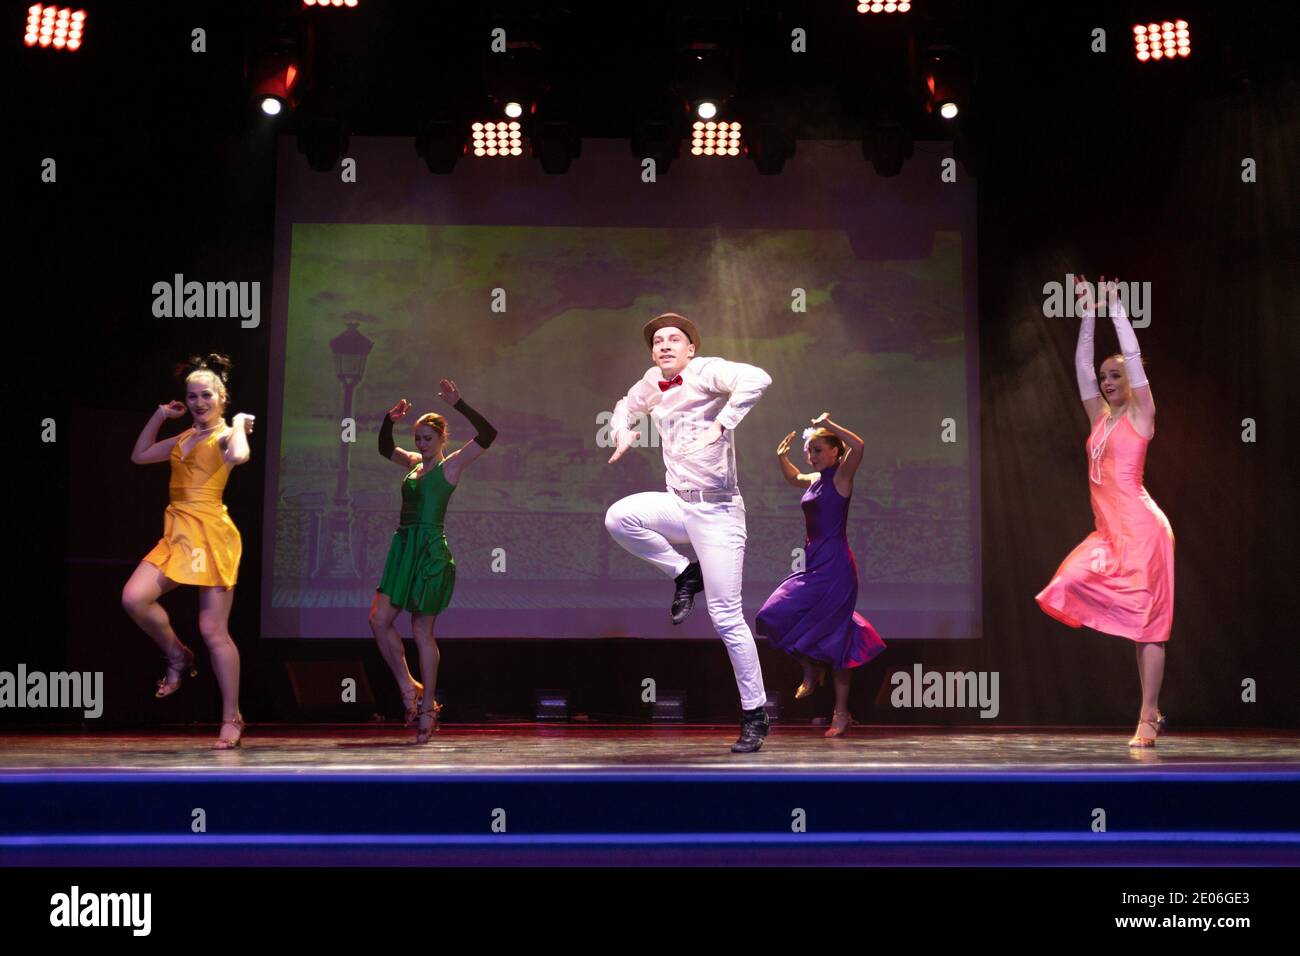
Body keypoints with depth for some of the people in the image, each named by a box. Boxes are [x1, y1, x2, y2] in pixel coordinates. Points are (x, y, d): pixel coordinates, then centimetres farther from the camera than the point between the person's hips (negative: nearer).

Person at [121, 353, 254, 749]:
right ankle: (178, 658, 10)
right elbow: (139, 455, 29)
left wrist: (240, 423, -12)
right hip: (178, 535, 6)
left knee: (214, 632, -4)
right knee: (134, 598, -17)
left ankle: (231, 719, 6)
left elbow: (239, 456, -30)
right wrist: (159, 416, 21)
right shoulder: (183, 439, 17)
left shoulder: (226, 435, -4)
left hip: (211, 536, -6)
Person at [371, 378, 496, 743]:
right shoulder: (414, 463, 15)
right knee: (379, 620, -2)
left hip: (431, 552, -7)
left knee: (422, 631, -2)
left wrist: (458, 404, -19)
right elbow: (384, 448, 31)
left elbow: (488, 434, -14)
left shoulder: (452, 464, -2)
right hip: (404, 548, 7)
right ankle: (408, 688, 11)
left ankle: (427, 707, 8)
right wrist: (390, 420, 13)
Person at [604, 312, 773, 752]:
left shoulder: (706, 371, -11)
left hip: (717, 510, -6)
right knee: (618, 517, -21)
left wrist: (722, 425, -34)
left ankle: (755, 714, 6)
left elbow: (757, 378, -30)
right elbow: (628, 404, 33)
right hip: (679, 504, 6)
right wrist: (623, 430, 13)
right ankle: (684, 575, 3)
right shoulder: (654, 382, 10)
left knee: (725, 616, -7)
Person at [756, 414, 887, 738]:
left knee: (834, 641, -5)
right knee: (775, 617, 1)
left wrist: (828, 424, -19)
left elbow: (858, 446, -28)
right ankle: (812, 671, 19)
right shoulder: (815, 480, 15)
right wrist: (781, 458, 23)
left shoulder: (841, 477, -7)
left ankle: (841, 713, 3)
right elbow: (794, 478, 39)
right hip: (814, 565, 8)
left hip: (835, 567, -8)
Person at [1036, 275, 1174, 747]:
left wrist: (1116, 308, -6)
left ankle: (1148, 720, -4)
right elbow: (1081, 365, 13)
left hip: (1139, 527, -8)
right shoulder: (1100, 417, 14)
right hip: (1110, 530, 8)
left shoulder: (1140, 415, -2)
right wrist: (1088, 314, 10)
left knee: (1146, 619, -6)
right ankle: (1151, 710, 10)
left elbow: (1133, 356, -10)